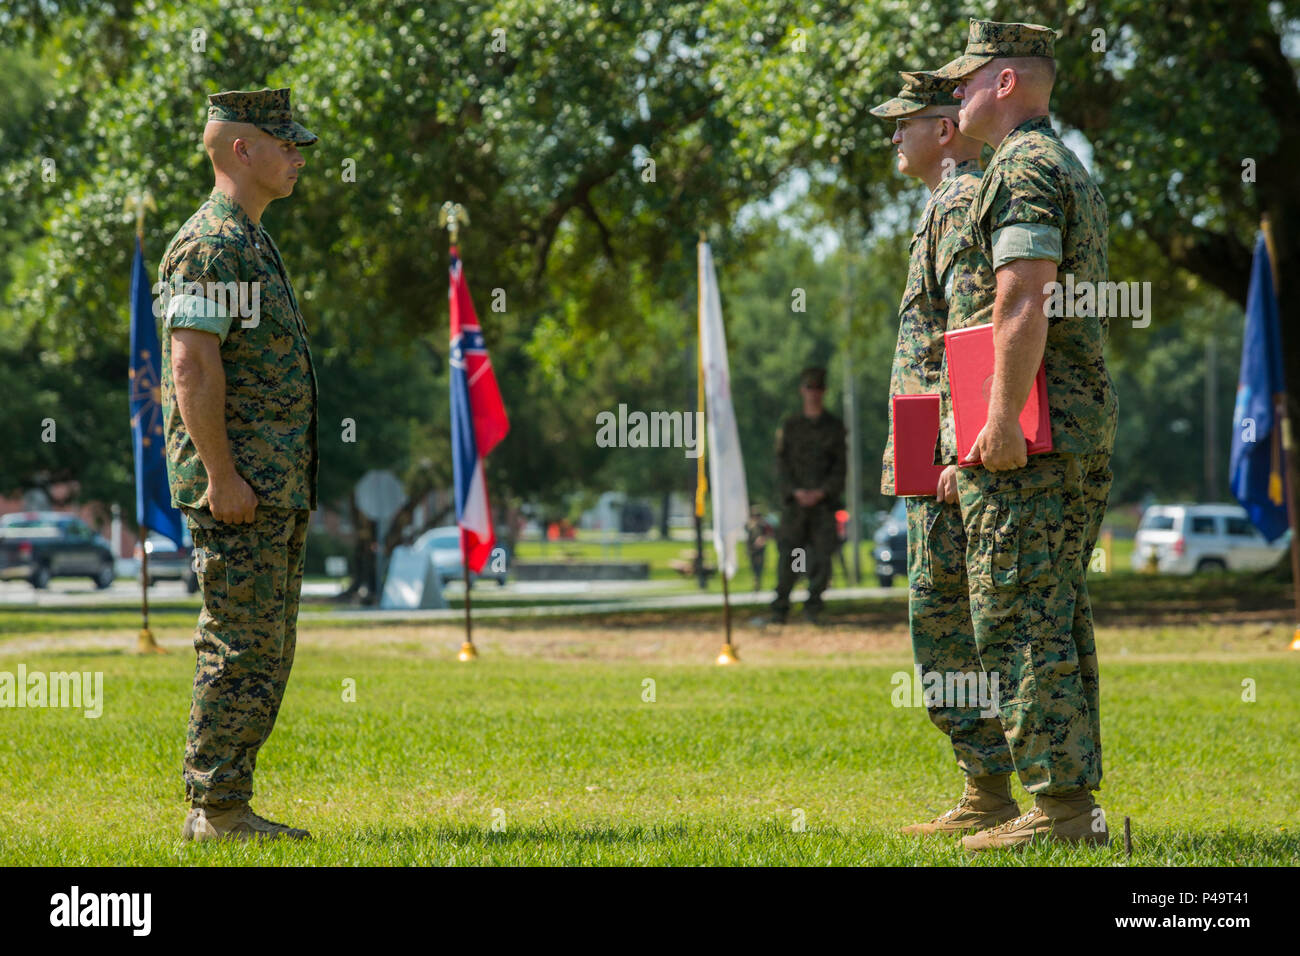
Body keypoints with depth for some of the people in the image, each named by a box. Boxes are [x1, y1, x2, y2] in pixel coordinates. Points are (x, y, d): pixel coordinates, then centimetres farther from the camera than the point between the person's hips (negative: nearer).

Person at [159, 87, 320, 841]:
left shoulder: (253, 243, 19)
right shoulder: (210, 245, -13)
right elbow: (192, 367, -20)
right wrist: (222, 477, -23)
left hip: (275, 488, 10)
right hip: (239, 486, -10)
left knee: (267, 652, 10)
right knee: (242, 649, -8)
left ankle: (227, 807, 14)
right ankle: (216, 813, -5)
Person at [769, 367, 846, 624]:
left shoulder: (834, 427, 9)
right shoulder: (789, 426, 10)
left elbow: (840, 466, 4)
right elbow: (782, 464, 6)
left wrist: (821, 492, -10)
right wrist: (796, 492, -10)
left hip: (824, 500, 0)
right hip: (794, 501, 0)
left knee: (822, 555, -6)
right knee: (787, 556, -9)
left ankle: (813, 607, 2)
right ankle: (780, 610, -7)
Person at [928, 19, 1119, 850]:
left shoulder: (1023, 168, -11)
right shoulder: (1074, 172, 21)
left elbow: (1026, 298, -22)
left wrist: (1003, 418, -24)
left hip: (1029, 423, -10)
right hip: (1088, 414, 10)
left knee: (1019, 616, -9)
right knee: (1059, 615, 10)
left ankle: (1057, 806, -11)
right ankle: (1076, 801, 11)